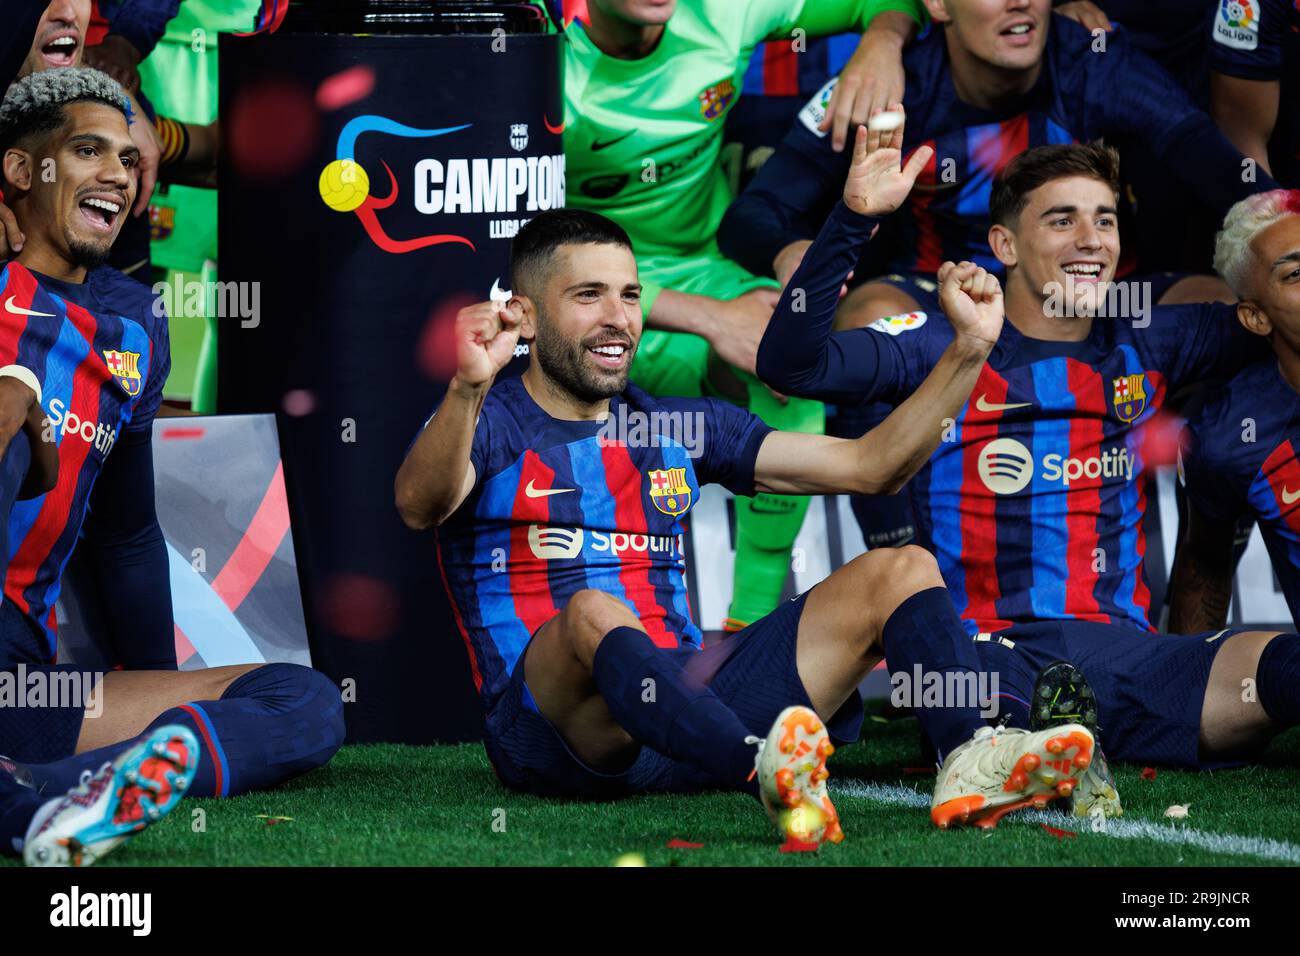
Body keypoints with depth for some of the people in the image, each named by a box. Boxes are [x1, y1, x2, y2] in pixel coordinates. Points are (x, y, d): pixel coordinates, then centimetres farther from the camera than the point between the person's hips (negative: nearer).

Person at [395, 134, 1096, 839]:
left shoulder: (680, 428, 20)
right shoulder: (492, 425, 4)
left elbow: (870, 467, 17)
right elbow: (419, 506, -21)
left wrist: (969, 347, 5)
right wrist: (467, 388, -40)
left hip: (688, 711, 6)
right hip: (550, 726, -6)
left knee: (899, 570, -5)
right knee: (594, 610, -39)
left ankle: (972, 761, -36)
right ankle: (768, 775, -64)